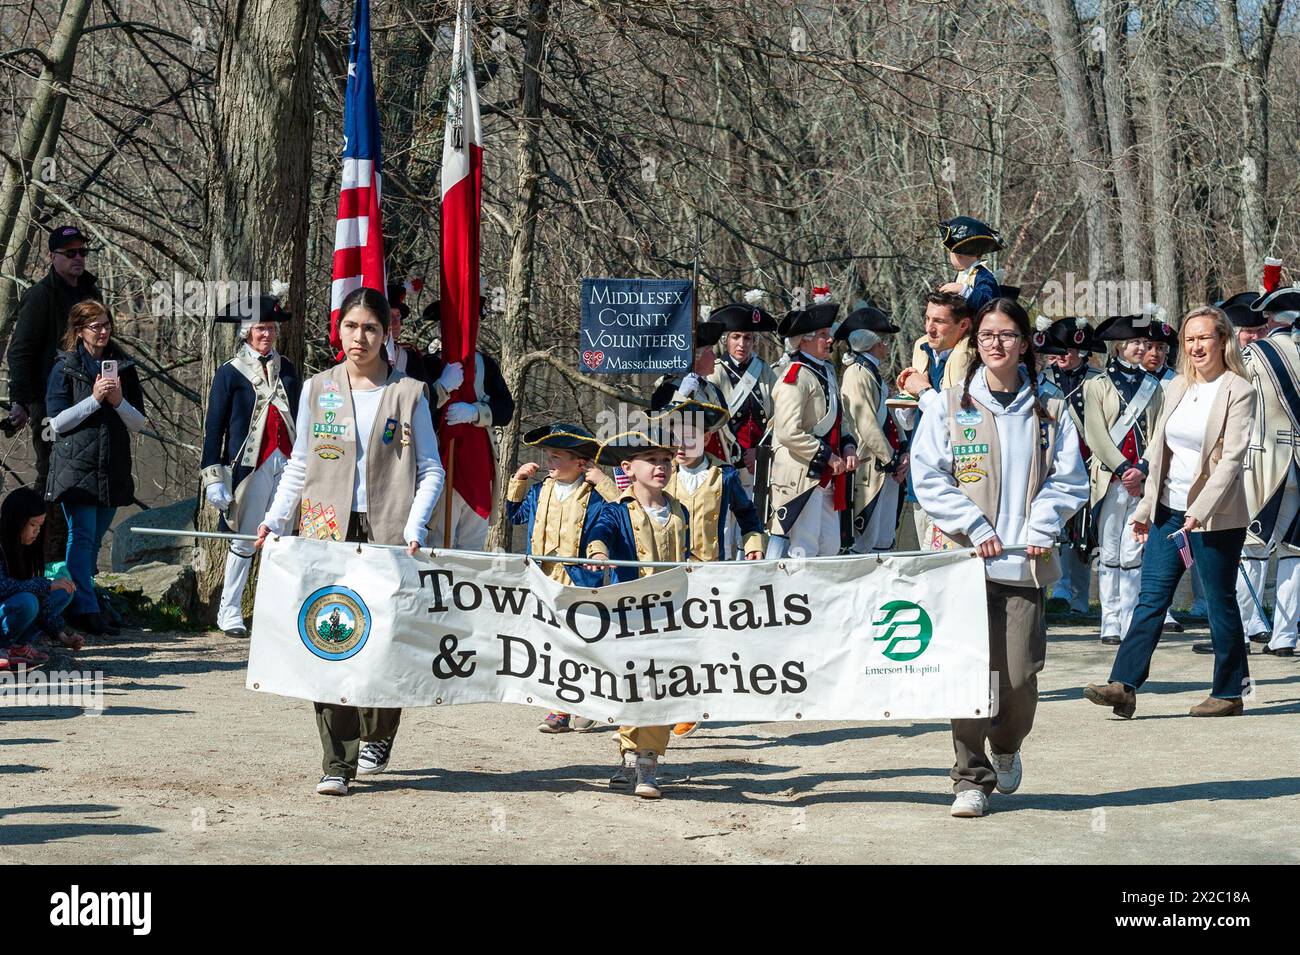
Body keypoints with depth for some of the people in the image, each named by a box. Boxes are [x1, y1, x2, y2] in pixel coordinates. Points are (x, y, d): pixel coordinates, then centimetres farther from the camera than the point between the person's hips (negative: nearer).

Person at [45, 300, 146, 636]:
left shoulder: (123, 367, 12)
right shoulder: (65, 368, 1)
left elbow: (138, 423, 9)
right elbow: (57, 421, -5)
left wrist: (119, 401, -10)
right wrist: (94, 400, -14)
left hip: (113, 468, 4)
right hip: (76, 466, -4)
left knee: (94, 540, 8)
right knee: (82, 536, -11)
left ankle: (81, 605, 14)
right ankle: (85, 609, -15)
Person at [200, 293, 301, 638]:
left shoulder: (286, 369, 13)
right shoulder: (230, 373, 0)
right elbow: (214, 428, 0)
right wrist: (214, 477, -5)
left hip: (287, 462, 4)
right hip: (251, 465, -4)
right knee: (245, 539, -1)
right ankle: (229, 610, 9)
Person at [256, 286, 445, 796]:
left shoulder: (408, 394, 5)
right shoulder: (317, 390, 11)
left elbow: (431, 470, 6)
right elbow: (298, 466, 15)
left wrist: (414, 529, -7)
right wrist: (274, 520, 2)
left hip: (387, 533, -1)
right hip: (326, 530, 1)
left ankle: (377, 737, 25)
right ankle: (337, 763, -3)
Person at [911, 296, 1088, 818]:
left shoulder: (1049, 411, 10)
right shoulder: (949, 405, 7)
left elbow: (1069, 480, 8)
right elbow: (928, 477, 1)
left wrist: (1040, 529, -7)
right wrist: (975, 527, -7)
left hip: (1024, 560, 1)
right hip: (966, 557, -1)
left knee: (1020, 675, -4)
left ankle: (1007, 746, 27)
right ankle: (972, 779, 5)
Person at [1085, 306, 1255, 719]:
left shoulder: (1238, 391, -9)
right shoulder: (1178, 387, 10)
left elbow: (1232, 458, -16)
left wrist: (1199, 512, -23)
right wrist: (1145, 508, 13)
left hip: (1215, 515, -6)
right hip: (1169, 510, 6)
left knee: (1220, 603, 4)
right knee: (1151, 596, 0)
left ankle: (1229, 693, 15)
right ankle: (1123, 685, -5)